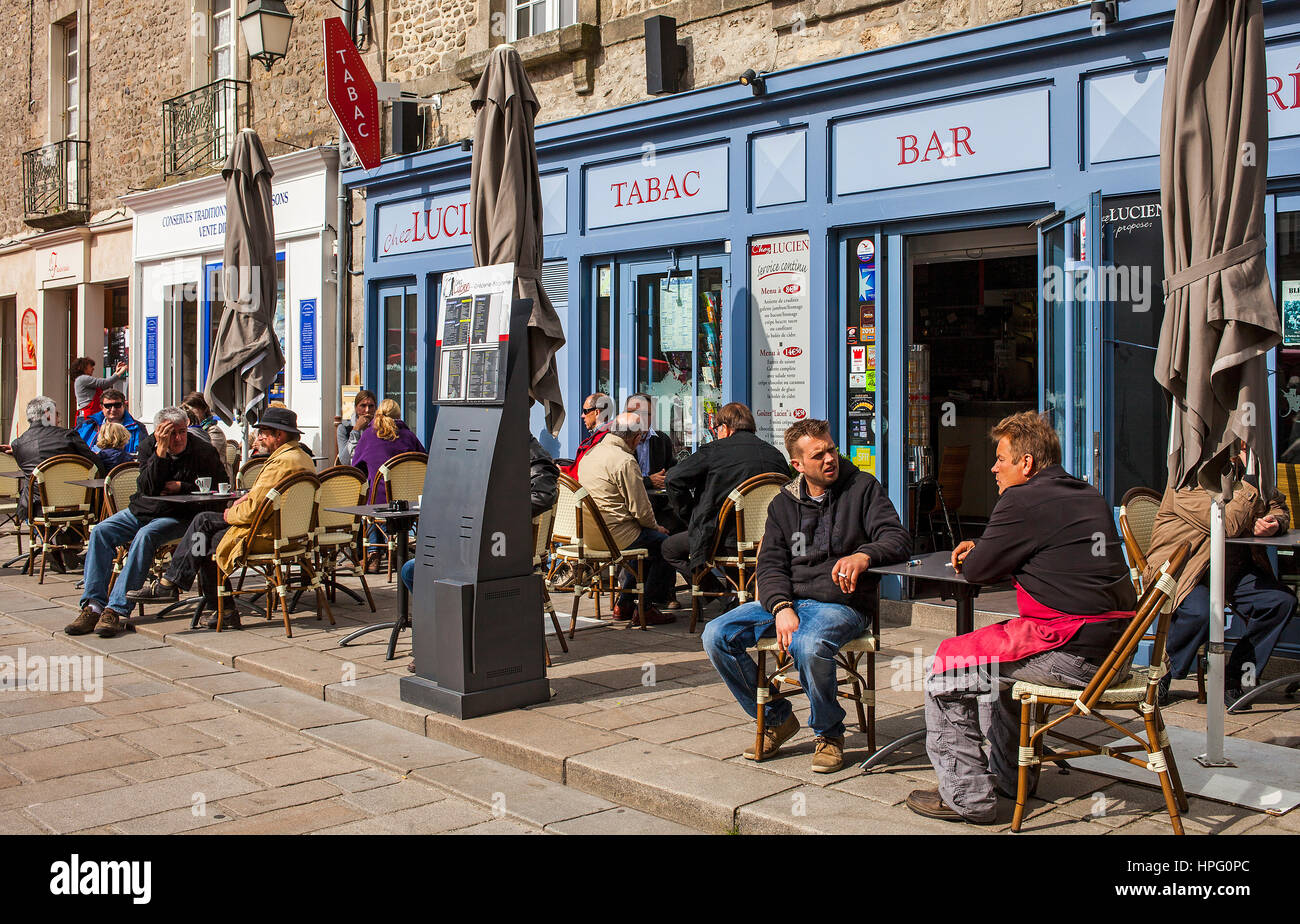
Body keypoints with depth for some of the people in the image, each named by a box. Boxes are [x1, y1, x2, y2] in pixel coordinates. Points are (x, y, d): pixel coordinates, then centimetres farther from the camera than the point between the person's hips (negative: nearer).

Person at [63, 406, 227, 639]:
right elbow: (148, 488, -10)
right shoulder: (149, 446, 2)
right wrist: (161, 451, -21)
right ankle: (93, 605, -21)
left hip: (176, 517, -5)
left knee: (145, 536, -34)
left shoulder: (203, 452, -5)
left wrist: (181, 487, -11)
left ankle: (117, 610, -36)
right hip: (141, 510, 5)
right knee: (100, 532, -18)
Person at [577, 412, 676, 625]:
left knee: (644, 540, 29)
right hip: (616, 535, -10)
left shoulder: (590, 453, 11)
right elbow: (640, 509, -17)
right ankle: (646, 608, 9)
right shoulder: (625, 461, -19)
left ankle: (624, 603, 29)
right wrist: (655, 526, 4)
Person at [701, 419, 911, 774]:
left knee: (810, 646, -38)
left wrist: (864, 555, -31)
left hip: (842, 603, -5)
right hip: (788, 599, 5)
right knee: (717, 636, -14)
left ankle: (829, 733, -7)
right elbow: (771, 565, 5)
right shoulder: (783, 504, 13)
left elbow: (898, 539, -8)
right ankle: (776, 718, 6)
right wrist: (781, 608, -15)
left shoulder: (863, 488, 3)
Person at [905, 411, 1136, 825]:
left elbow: (978, 571, -8)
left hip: (1072, 651, -10)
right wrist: (982, 548, 22)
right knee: (993, 650, 30)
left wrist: (975, 556, 15)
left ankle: (966, 798, 4)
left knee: (947, 666, -1)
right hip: (1112, 640, 10)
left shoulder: (1023, 500, -12)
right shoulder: (1089, 497, 17)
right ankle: (1008, 776, 37)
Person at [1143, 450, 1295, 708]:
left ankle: (1235, 679, -1)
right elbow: (1229, 524, -26)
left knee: (1282, 601, -14)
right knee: (1200, 612, -36)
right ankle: (1161, 675, -8)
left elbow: (1277, 505, 21)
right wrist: (1251, 482, -21)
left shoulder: (1246, 473, 9)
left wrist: (1275, 521, -4)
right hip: (1179, 569, -8)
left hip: (1233, 568, 8)